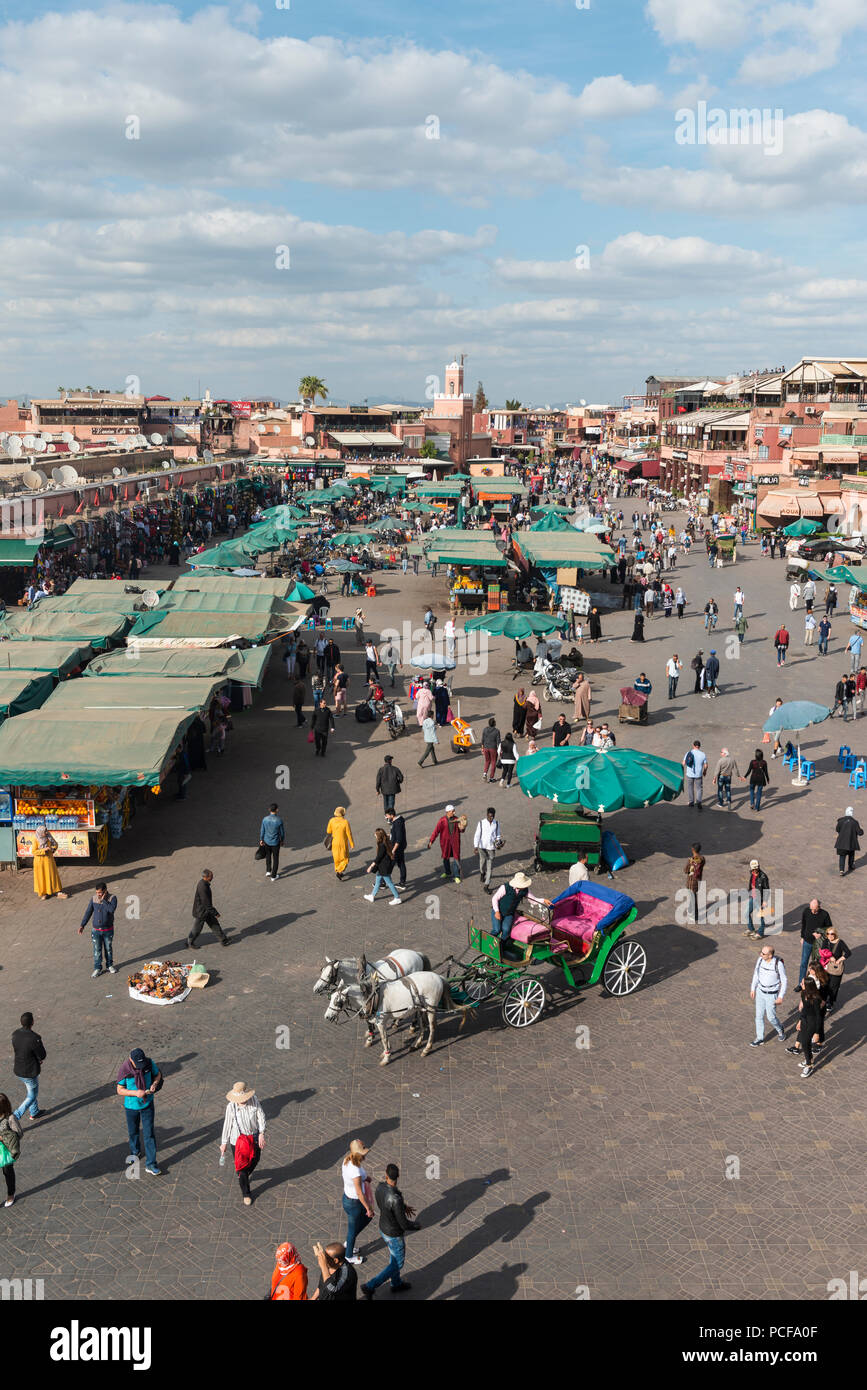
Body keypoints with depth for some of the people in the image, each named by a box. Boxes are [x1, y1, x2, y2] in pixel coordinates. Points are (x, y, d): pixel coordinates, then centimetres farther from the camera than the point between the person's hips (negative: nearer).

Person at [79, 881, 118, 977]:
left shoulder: (112, 898, -15)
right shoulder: (94, 898, -7)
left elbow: (112, 909, -32)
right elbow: (88, 912, -1)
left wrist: (103, 900, -29)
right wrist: (82, 925, -4)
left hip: (108, 930, -2)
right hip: (96, 930, 2)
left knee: (108, 949, 15)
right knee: (97, 950, 9)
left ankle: (109, 965, 34)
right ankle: (97, 968, 24)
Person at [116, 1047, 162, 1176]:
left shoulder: (149, 1063, -18)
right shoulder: (124, 1070, -23)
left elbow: (158, 1074, 1)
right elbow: (120, 1090, -14)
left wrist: (154, 1084, -20)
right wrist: (135, 1093, -28)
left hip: (147, 1104, 0)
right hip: (131, 1106, 0)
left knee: (149, 1134, 0)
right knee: (133, 1131, 21)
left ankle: (150, 1165, 8)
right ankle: (135, 1152, 50)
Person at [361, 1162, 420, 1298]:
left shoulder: (380, 1188, -19)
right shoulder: (396, 1199, -45)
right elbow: (404, 1224, -32)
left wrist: (404, 1207, 10)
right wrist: (417, 1225, -9)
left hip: (383, 1228, 7)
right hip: (395, 1236, -7)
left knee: (395, 1257, 31)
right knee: (397, 1264, 18)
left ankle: (396, 1284, 52)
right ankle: (370, 1286, 21)